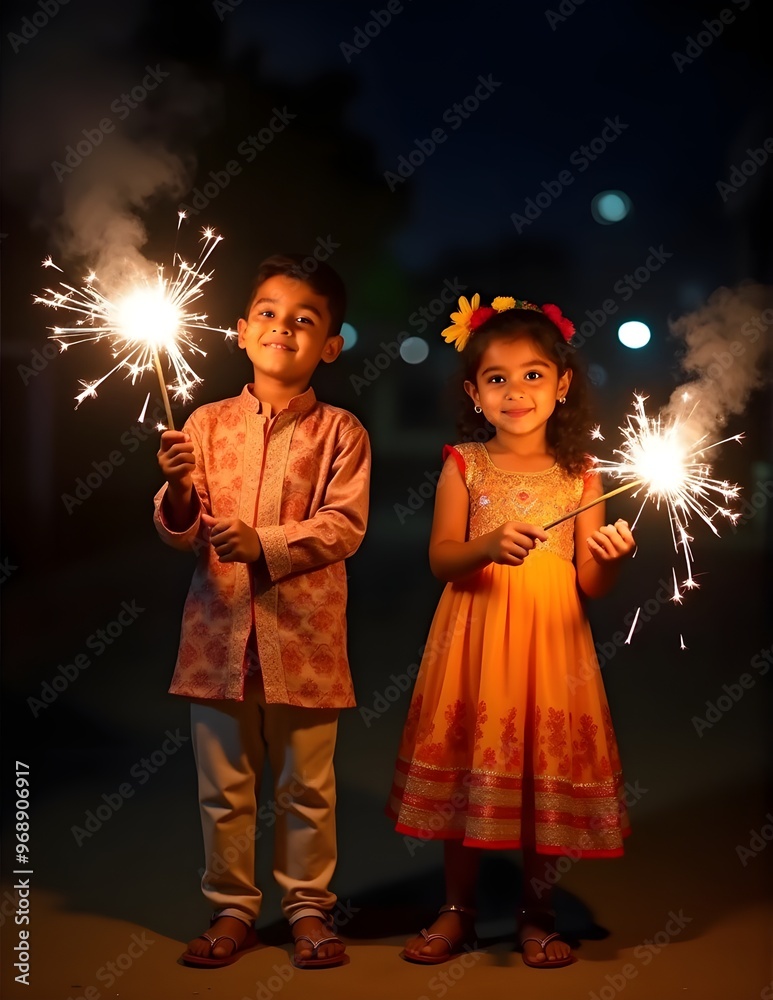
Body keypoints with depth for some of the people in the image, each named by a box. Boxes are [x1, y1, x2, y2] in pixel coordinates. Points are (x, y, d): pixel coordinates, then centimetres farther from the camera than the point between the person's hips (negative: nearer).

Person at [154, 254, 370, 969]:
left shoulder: (339, 432, 0)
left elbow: (344, 526, -9)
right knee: (224, 785, 11)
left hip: (304, 634, -2)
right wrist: (180, 490, -19)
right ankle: (232, 908, 26)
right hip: (218, 629, 2)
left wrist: (265, 544, -21)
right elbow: (179, 533, 3)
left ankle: (308, 905, 25)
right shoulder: (208, 424, 5)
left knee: (306, 785, 9)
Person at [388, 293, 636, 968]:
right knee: (466, 768, 6)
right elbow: (441, 559, -5)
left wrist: (613, 558, -19)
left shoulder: (580, 474, 2)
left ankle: (537, 916, 23)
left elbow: (591, 585, 2)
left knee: (546, 773, 5)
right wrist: (491, 546, -23)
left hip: (551, 644, 0)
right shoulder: (464, 465, 1)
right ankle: (459, 912, 24)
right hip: (475, 642, 0)